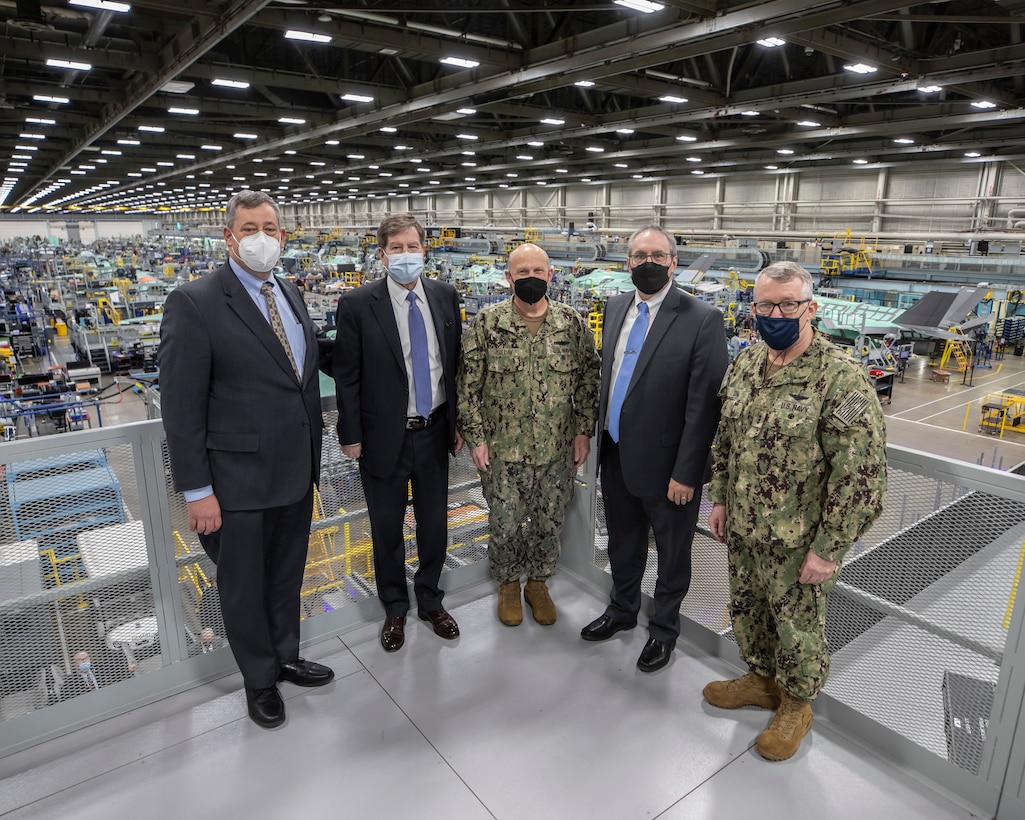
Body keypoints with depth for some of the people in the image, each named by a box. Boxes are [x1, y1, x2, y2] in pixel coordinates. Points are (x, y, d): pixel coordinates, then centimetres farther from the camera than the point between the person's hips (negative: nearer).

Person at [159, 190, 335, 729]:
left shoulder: (291, 294, 7)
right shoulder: (194, 303, -15)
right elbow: (180, 406, -16)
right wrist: (196, 490, -16)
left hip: (296, 472, 6)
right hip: (240, 480, -6)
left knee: (287, 576, 23)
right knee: (244, 586, 14)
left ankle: (285, 657, 45)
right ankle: (259, 679, 37)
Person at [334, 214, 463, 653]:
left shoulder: (445, 296, 1)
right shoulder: (357, 304, -10)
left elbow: (455, 363, 6)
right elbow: (346, 375, -6)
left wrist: (458, 421, 6)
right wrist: (351, 435, -6)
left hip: (435, 432, 3)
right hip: (385, 436, -3)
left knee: (434, 522, 15)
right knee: (387, 528, 13)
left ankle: (430, 600, 38)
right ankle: (395, 608, 35)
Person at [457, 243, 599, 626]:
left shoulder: (573, 324, -2)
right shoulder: (486, 323, -7)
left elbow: (589, 377, 5)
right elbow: (468, 383, -4)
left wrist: (584, 429, 0)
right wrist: (475, 436, -7)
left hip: (557, 450, 2)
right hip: (503, 450, -1)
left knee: (549, 523, 15)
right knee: (505, 525, 9)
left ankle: (538, 582, 39)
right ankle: (508, 583, 37)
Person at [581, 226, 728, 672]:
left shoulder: (702, 319, -16)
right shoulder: (615, 307, 4)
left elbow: (703, 404, -16)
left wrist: (686, 472, -16)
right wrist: (602, 437, 10)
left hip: (665, 463, -5)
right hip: (616, 454, 6)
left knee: (672, 552, 16)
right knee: (622, 541, 24)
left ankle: (663, 628, 39)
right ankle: (622, 610, 48)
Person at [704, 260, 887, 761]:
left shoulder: (842, 377, -21)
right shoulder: (746, 363, 1)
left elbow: (860, 473, -21)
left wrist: (829, 549, -19)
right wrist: (720, 498, 11)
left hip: (798, 543, -6)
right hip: (743, 531, 6)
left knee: (798, 625, 15)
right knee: (747, 609, 23)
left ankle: (796, 704, 40)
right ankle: (760, 678, 49)